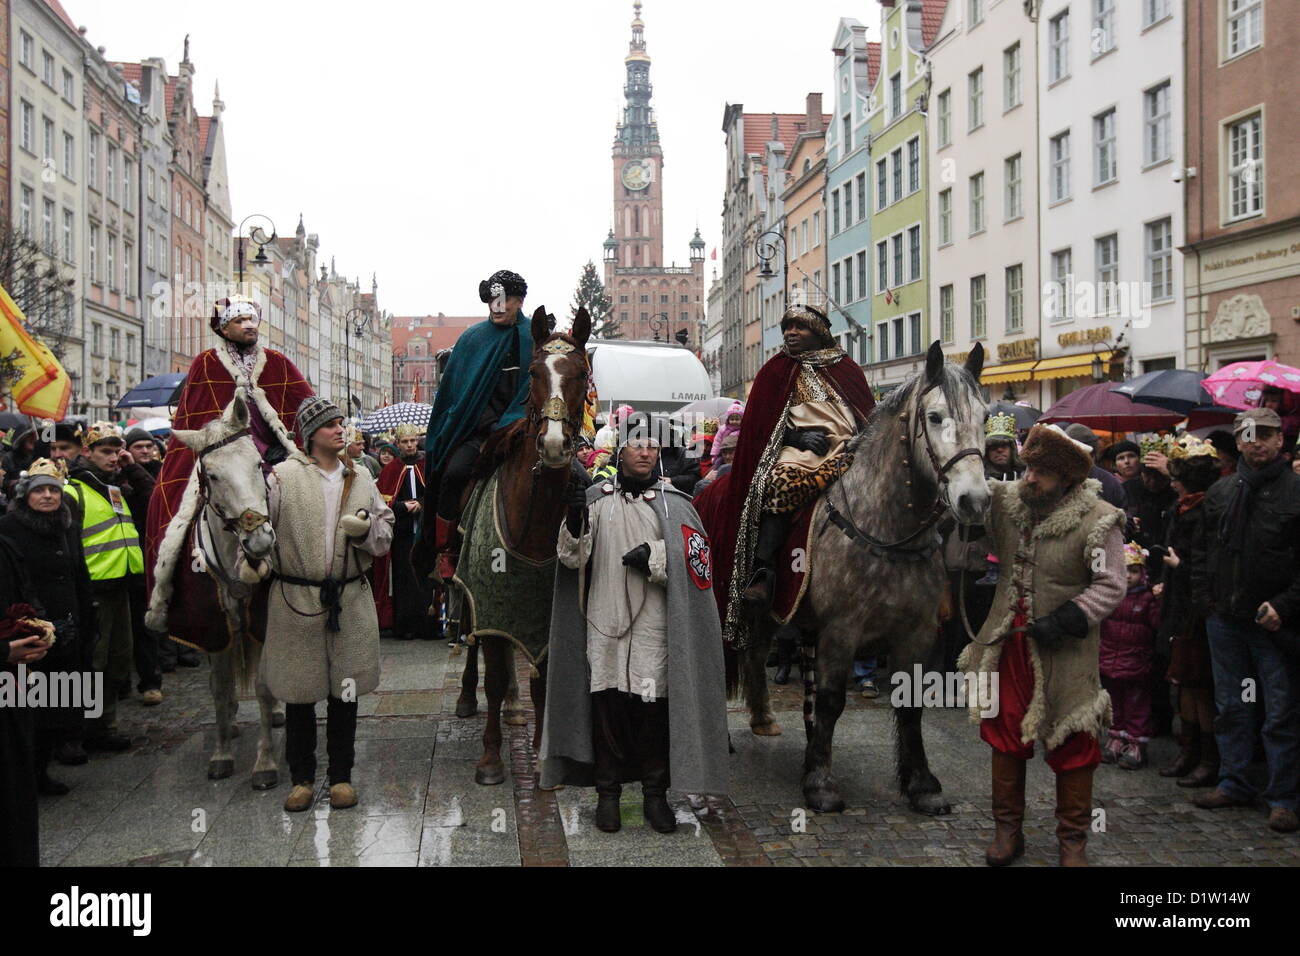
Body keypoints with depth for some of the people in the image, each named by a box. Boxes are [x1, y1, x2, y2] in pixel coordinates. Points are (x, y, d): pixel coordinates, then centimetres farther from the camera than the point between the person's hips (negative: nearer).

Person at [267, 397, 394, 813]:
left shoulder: (360, 478, 9)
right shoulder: (284, 476, -3)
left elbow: (385, 533, 12)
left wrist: (366, 529, -9)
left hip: (350, 599, 3)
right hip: (296, 599, -3)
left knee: (345, 691, 9)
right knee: (298, 692, 7)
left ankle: (341, 775, 23)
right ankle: (301, 777, 22)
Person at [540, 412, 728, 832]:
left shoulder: (673, 502, 5)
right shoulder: (596, 498, 8)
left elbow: (695, 559, -1)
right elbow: (573, 558, 2)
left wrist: (655, 557, -17)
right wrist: (575, 523, -17)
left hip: (655, 624, -1)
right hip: (604, 621, 1)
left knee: (655, 709, 2)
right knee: (606, 706, 4)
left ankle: (655, 794, 16)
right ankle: (607, 793, 18)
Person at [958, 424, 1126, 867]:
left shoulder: (1096, 521, -15)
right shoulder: (1006, 502, -1)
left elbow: (1110, 585, -14)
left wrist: (1065, 621, -23)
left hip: (1063, 652, -4)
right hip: (1008, 644, 4)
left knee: (1072, 745, 6)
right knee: (1005, 734, 13)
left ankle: (1073, 839, 24)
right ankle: (1007, 830, 29)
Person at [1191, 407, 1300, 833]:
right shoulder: (1220, 492, 10)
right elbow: (1204, 550, 16)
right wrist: (1203, 595, 7)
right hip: (1225, 618, 5)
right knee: (1230, 706, 14)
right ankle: (1234, 783, 25)